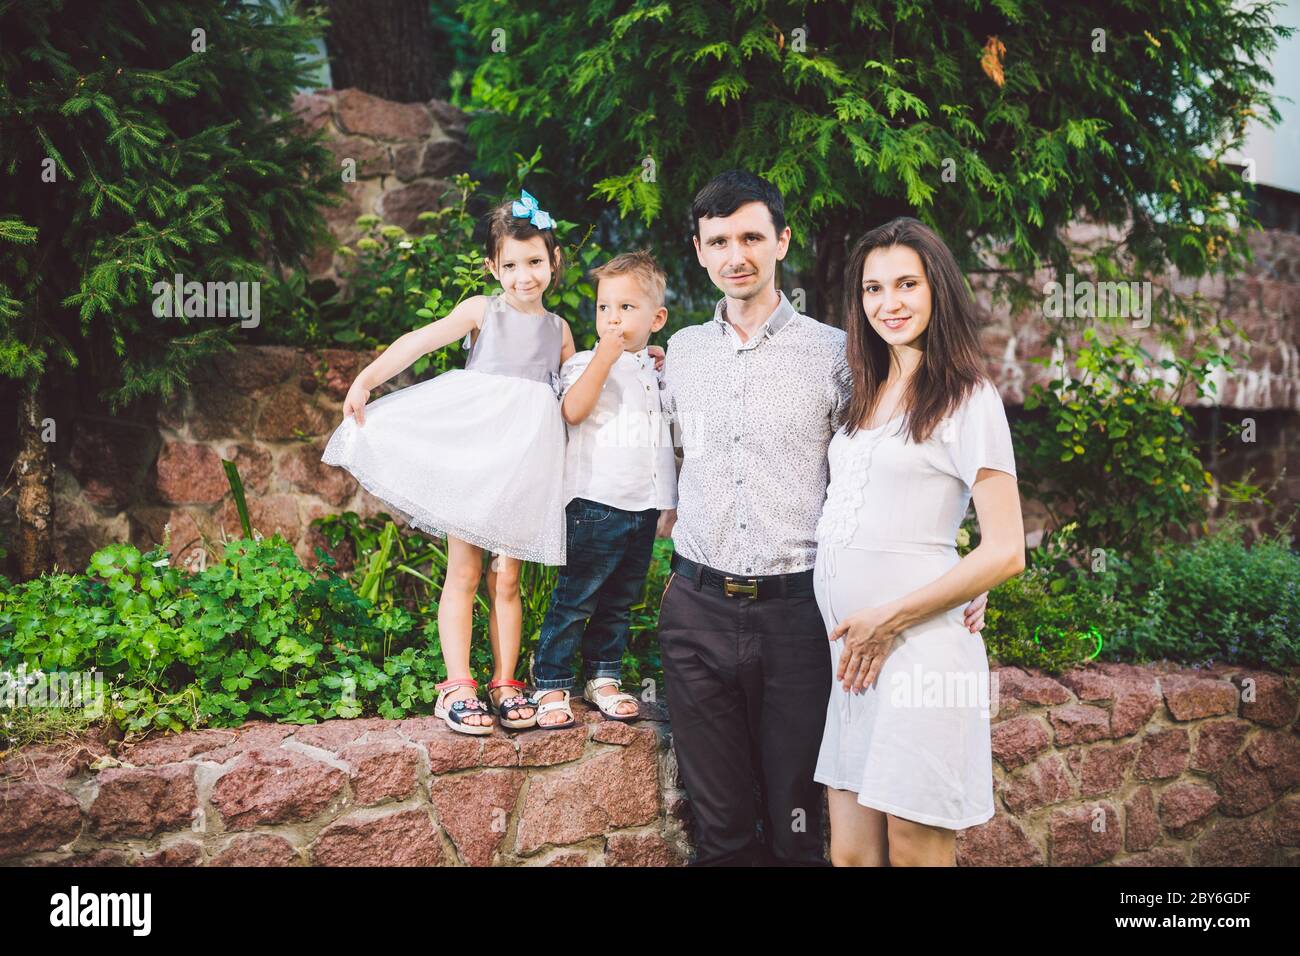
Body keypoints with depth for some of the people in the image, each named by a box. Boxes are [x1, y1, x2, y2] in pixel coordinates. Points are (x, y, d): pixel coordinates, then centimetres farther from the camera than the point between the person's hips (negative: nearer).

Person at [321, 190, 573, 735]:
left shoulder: (558, 330, 13)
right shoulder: (482, 311, 2)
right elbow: (420, 342, -8)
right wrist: (365, 380, -18)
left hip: (524, 466, 2)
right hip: (472, 452, -2)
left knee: (506, 581, 4)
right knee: (464, 573, 0)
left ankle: (505, 685, 11)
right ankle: (457, 688, 4)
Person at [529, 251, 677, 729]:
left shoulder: (660, 372, 15)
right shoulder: (586, 363, -4)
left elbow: (673, 428, 27)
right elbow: (572, 410, -23)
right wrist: (606, 356, -25)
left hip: (645, 506, 6)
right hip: (596, 504, -6)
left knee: (620, 601, 15)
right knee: (574, 598, -3)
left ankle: (604, 677, 27)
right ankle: (550, 685, 7)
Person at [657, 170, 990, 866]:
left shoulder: (833, 352, -2)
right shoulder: (682, 351, 8)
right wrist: (677, 537, 12)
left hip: (795, 610, -2)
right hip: (696, 608, 3)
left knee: (795, 825, 7)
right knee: (718, 822, 11)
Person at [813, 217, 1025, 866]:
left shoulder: (968, 398, -5)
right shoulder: (866, 397, 16)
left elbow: (1005, 553, -10)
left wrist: (889, 620, -11)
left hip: (917, 645, -6)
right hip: (848, 648, 6)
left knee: (913, 853, 2)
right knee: (850, 855, 9)